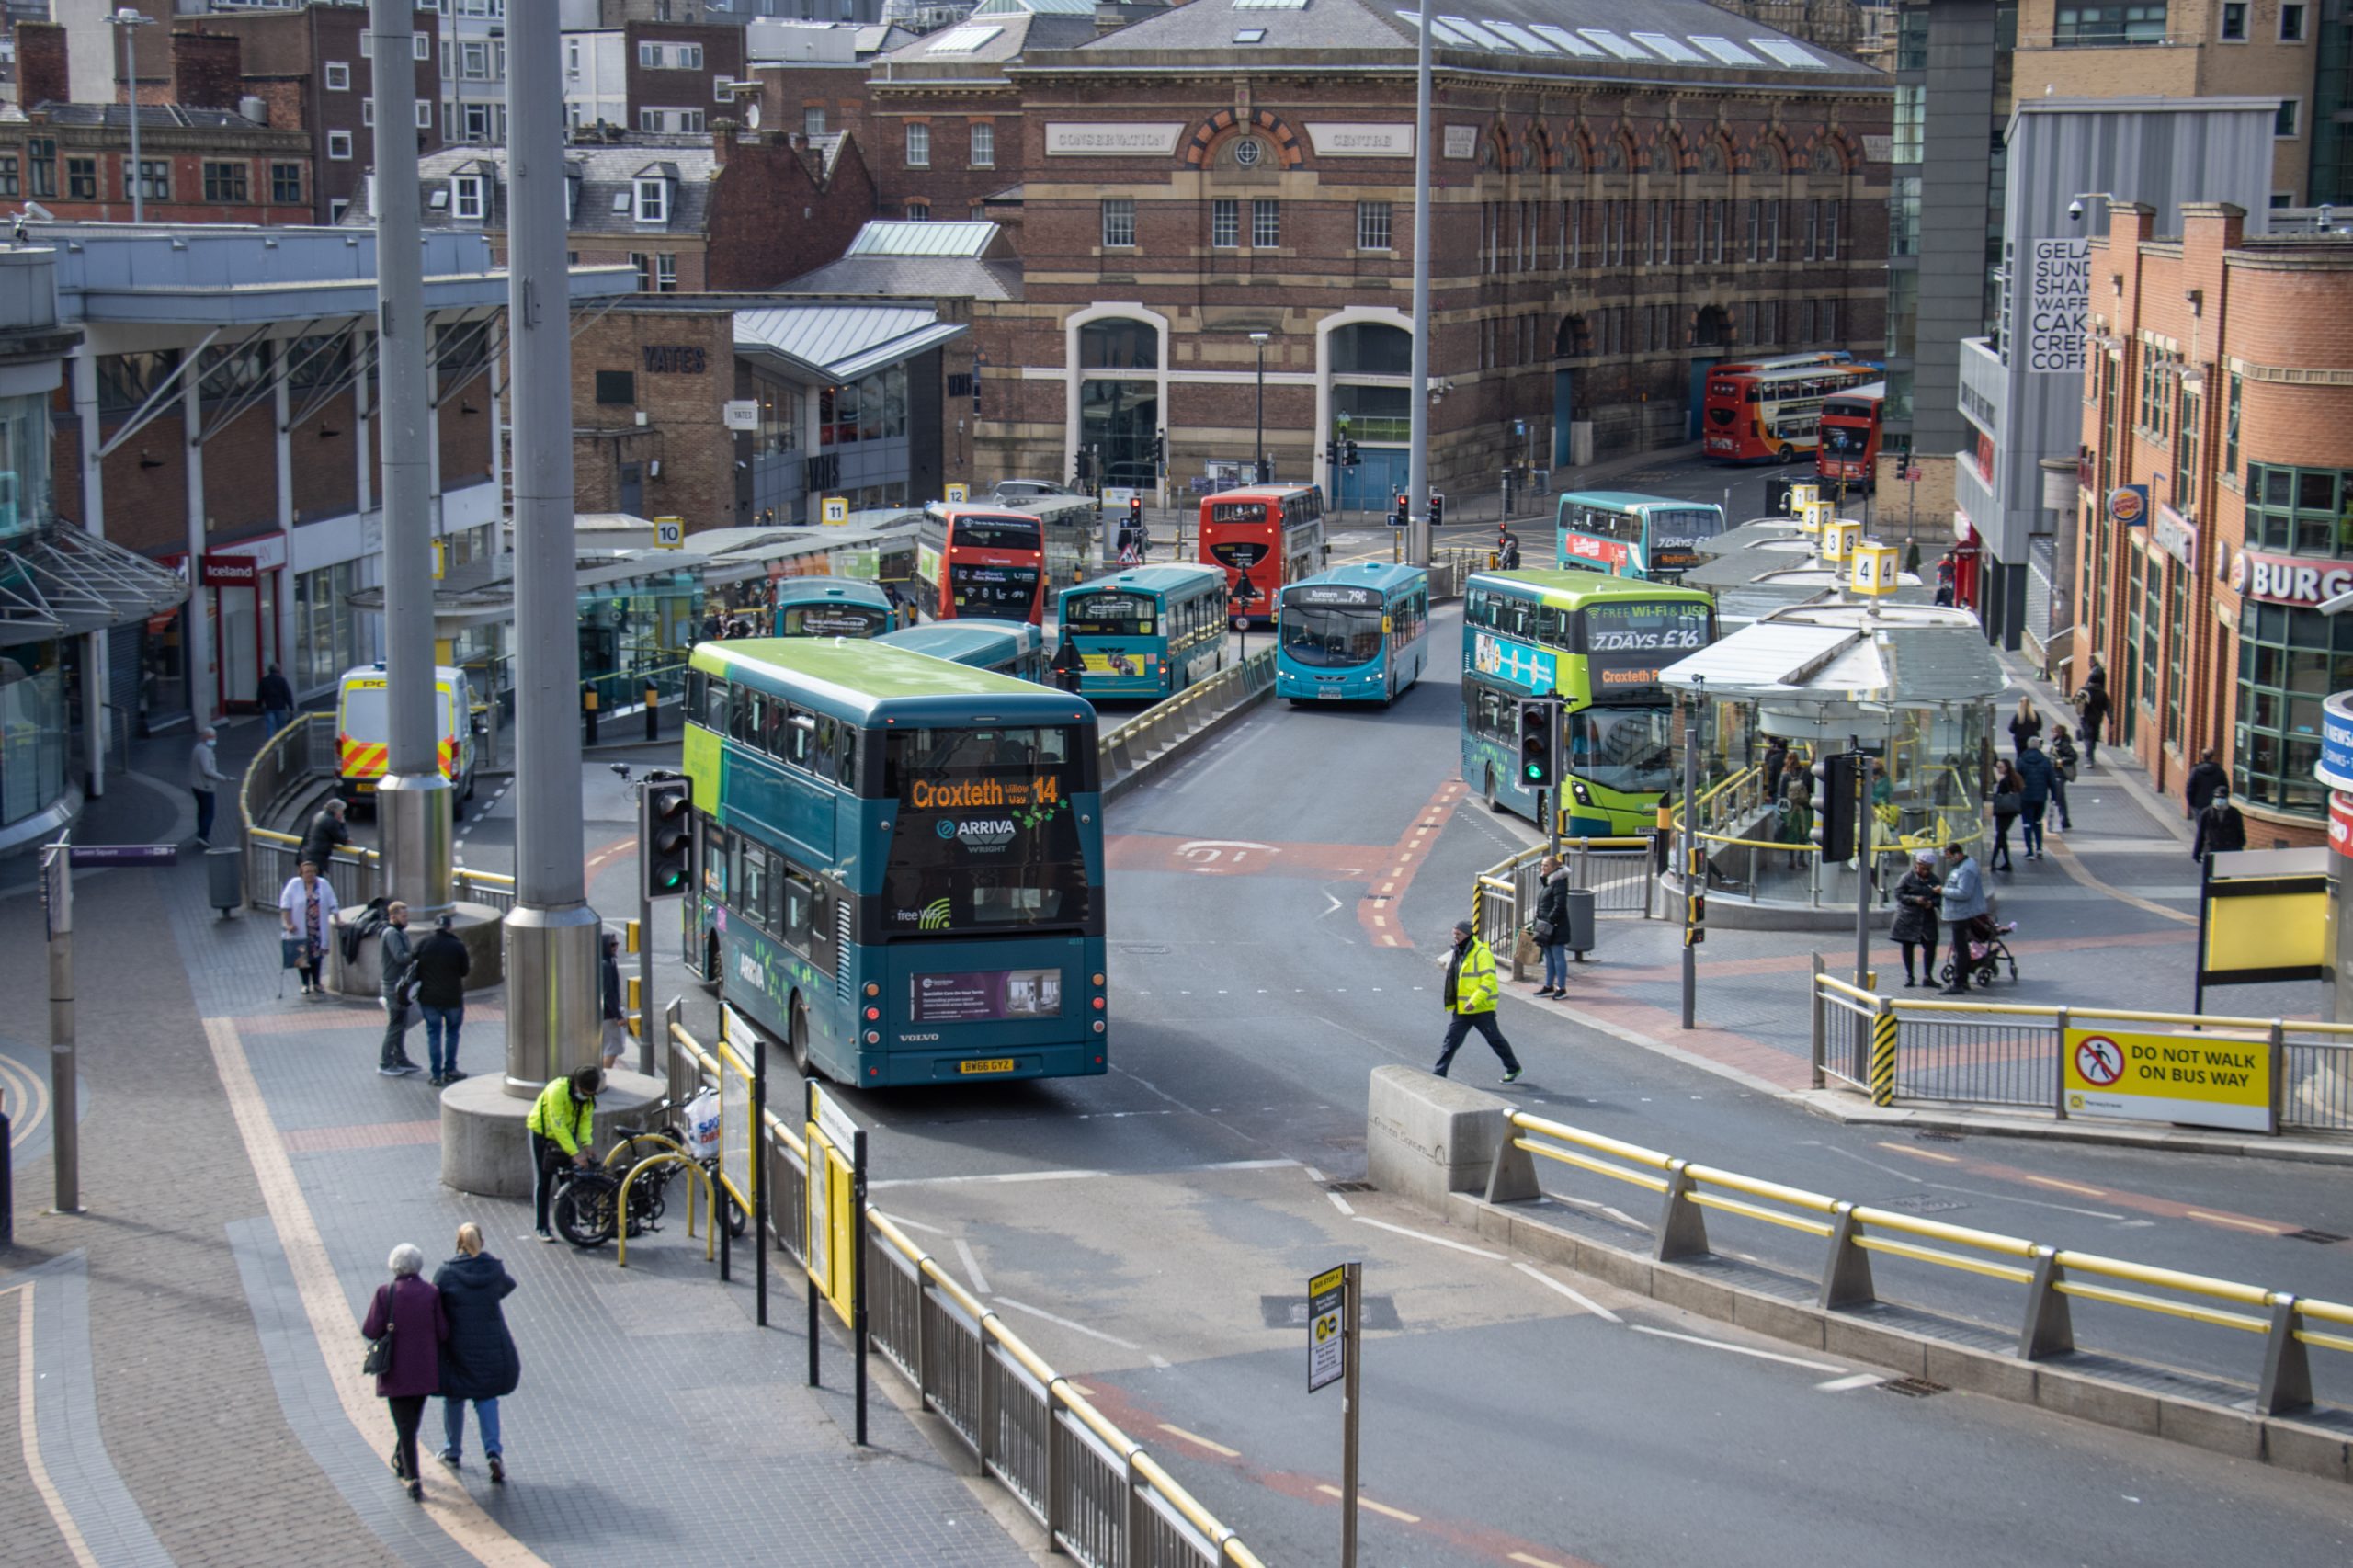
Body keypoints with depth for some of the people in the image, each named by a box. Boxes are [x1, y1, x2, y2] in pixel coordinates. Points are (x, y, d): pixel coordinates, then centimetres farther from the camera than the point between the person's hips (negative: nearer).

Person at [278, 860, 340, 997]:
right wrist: (288, 923, -12)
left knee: (317, 955, 6)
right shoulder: (294, 884, -5)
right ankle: (305, 984, 12)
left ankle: (316, 984, 17)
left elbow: (332, 905, 4)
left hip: (318, 929, 2)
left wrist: (337, 920, 0)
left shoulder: (323, 884, 1)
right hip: (300, 929, -2)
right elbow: (285, 906, -6)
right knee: (302, 956, 2)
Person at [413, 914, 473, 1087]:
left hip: (429, 997, 1)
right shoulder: (457, 946, -10)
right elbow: (464, 971, -2)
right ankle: (450, 1070, 18)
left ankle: (436, 1075, 6)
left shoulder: (423, 944, -4)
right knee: (452, 1033, 17)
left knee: (433, 1035, 7)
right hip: (452, 998, -1)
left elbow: (416, 970, 3)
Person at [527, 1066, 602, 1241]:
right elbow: (558, 1126, -34)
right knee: (543, 1182, -2)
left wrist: (586, 1144, -23)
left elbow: (586, 1120, -6)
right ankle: (542, 1228, 4)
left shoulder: (588, 1096, -13)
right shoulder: (557, 1091, -34)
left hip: (566, 1134, 6)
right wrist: (575, 1153, -35)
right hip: (542, 1133, -6)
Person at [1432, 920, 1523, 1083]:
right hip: (1461, 1009, 7)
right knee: (1451, 1039, 0)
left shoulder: (1482, 954, -16)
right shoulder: (1457, 954, 11)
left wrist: (1474, 1002, -29)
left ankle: (1513, 1069, 23)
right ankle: (1439, 1073, 0)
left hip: (1482, 1008, -7)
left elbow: (1489, 981, -23)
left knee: (1495, 1039, 6)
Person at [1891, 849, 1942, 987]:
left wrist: (1932, 902, -14)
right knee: (1907, 946, 5)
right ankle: (1909, 976, 16)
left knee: (1930, 945, -4)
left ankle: (1928, 976, 8)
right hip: (1908, 917, -2)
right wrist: (1915, 899, -21)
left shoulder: (1934, 880, 4)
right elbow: (1899, 894, -8)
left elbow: (1939, 897, 8)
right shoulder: (1908, 877, -6)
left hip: (1927, 918, 2)